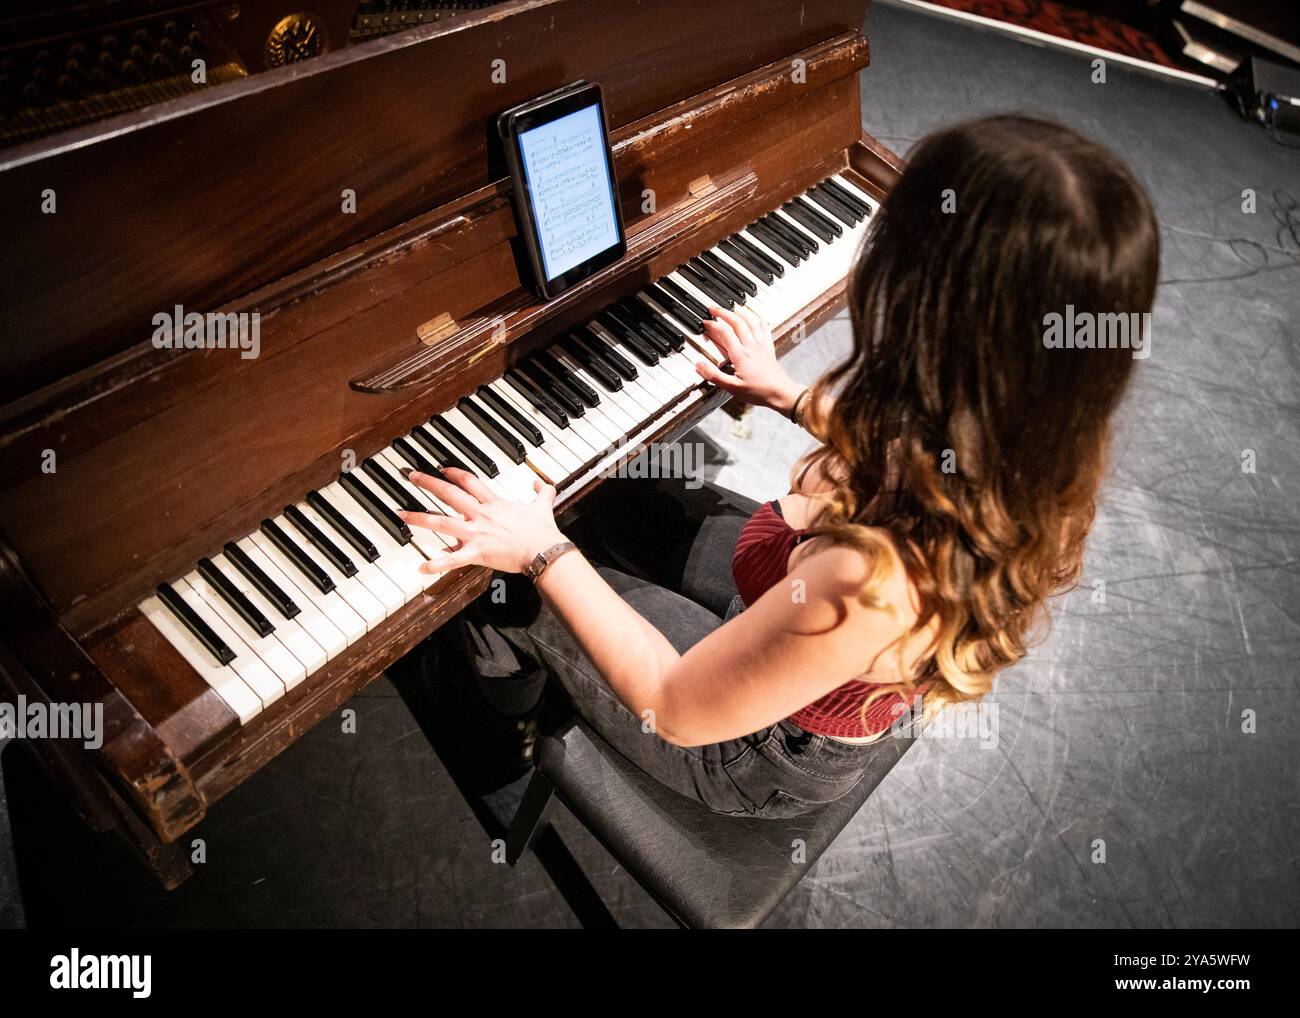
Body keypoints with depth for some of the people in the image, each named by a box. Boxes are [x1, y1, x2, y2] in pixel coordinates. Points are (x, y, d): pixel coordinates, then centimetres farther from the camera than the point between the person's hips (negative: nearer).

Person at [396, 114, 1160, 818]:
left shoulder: (867, 581, -47)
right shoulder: (1042, 451, -23)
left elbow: (676, 710, -29)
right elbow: (911, 467, 3)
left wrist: (543, 554, -20)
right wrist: (791, 395, 12)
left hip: (771, 759, -6)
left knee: (512, 596, 9)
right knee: (621, 499, 17)